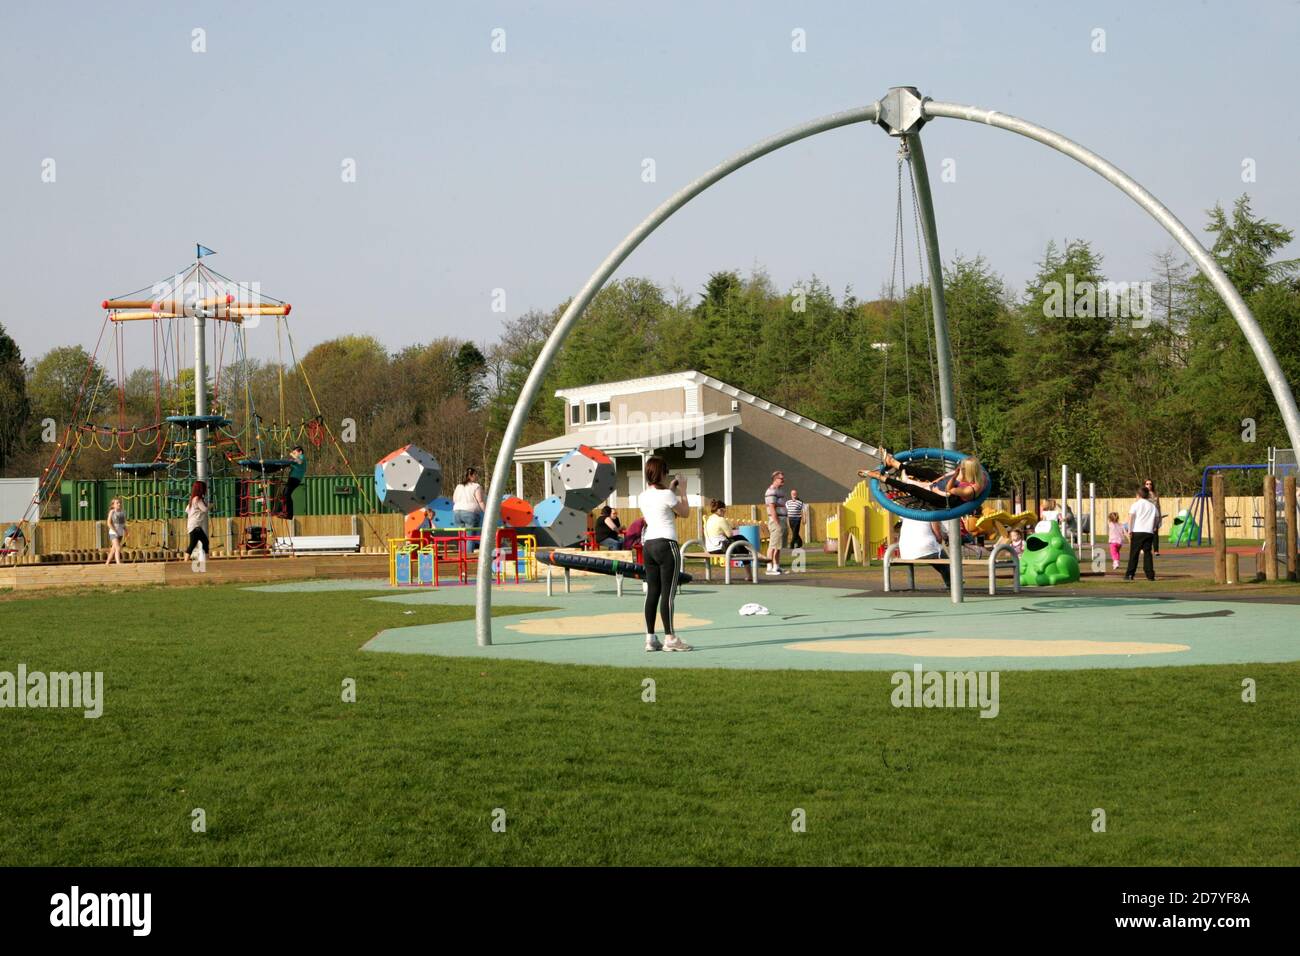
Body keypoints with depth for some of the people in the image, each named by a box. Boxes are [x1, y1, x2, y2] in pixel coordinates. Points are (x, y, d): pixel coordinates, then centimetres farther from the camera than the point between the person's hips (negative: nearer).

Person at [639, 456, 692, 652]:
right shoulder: (667, 495, -12)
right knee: (668, 593, -5)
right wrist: (680, 492, 11)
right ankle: (670, 638, -4)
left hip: (648, 545, 7)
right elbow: (685, 512, 1)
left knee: (652, 592, 8)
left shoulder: (642, 497, 10)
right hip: (666, 545, -7)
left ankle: (650, 638, 8)